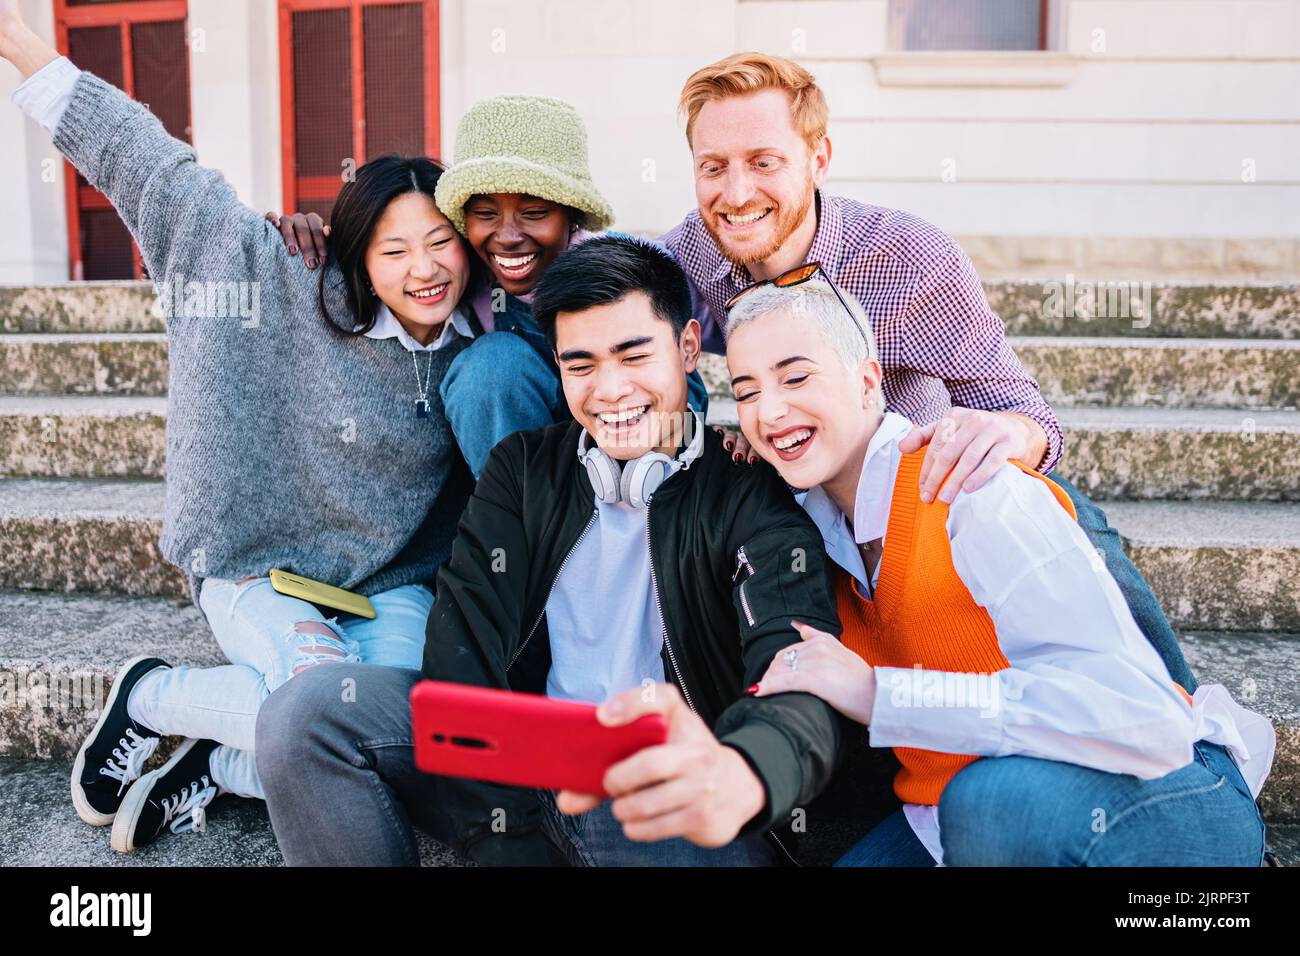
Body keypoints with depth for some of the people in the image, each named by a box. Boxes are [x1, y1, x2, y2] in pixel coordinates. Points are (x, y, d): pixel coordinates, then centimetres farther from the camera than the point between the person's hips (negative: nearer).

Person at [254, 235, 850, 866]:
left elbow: (804, 686, -21)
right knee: (307, 711, -16)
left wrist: (738, 775, -47)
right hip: (514, 777, 5)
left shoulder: (752, 494, -4)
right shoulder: (523, 466, 10)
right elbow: (465, 647, -1)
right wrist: (507, 840, -16)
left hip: (667, 801, -5)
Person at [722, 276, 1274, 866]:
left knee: (990, 802, -37)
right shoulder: (820, 524, 2)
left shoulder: (974, 493, -19)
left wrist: (877, 694, -32)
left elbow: (1144, 718, -31)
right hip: (961, 810, 7)